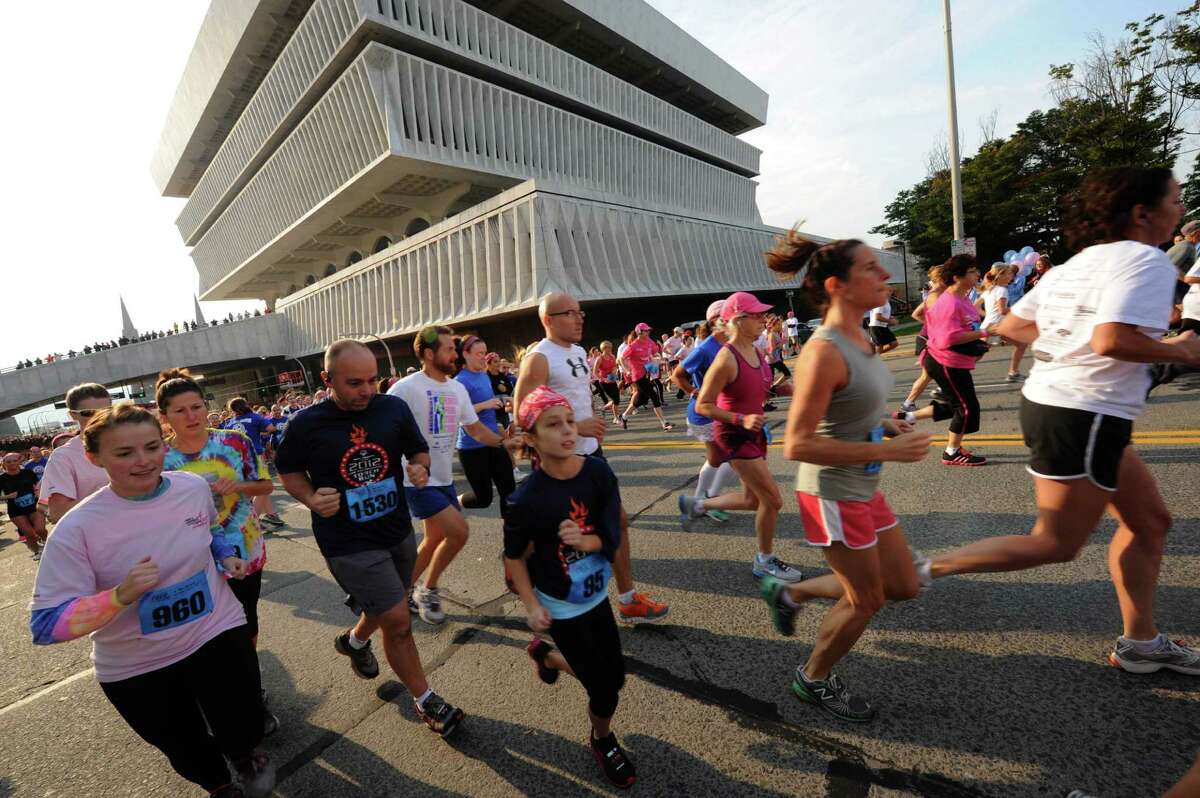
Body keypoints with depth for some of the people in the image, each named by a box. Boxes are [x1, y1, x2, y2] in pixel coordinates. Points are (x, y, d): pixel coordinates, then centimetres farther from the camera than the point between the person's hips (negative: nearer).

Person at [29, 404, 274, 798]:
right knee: (188, 753, 23)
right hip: (135, 669, -1)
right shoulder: (77, 528, -22)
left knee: (243, 736, 12)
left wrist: (227, 554, -5)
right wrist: (121, 594, -36)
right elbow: (45, 625, -21)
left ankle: (246, 755, 50)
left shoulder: (194, 487, -11)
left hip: (217, 634, 1)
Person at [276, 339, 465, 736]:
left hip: (398, 532, 5)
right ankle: (424, 699, 20)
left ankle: (354, 641, 59)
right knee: (398, 621, -5)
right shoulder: (305, 424, -13)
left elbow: (419, 450, 5)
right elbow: (288, 472, 2)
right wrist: (312, 499, -17)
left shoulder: (394, 408, -8)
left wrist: (420, 468, -17)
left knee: (387, 610, 25)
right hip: (349, 544, -4)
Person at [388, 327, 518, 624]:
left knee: (436, 538, 16)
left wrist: (503, 441, -10)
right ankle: (428, 590, 13)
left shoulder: (458, 388, 4)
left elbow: (475, 428, 8)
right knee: (459, 531, -12)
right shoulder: (406, 388, -18)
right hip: (417, 481, -8)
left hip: (443, 478, 8)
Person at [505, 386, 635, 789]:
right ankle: (603, 741, 42)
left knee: (614, 674, 18)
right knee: (605, 689, 6)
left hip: (597, 594, 4)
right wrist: (531, 606, -12)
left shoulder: (599, 473, -17)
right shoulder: (526, 499, -25)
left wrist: (583, 540, -34)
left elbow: (612, 538, -15)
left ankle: (544, 654, 43)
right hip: (560, 607, -4)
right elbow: (513, 556, -9)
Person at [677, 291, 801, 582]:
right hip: (734, 436, -9)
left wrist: (781, 389, 1)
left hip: (754, 433, 9)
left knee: (753, 500, 19)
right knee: (772, 500, -3)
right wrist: (741, 419, -29)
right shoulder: (726, 359, -22)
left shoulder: (756, 352, 4)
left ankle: (697, 504, 38)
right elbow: (703, 406, -20)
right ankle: (764, 561, 20)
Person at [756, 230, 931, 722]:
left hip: (863, 488, 9)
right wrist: (885, 451, -23)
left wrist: (884, 425, 2)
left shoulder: (857, 339, 3)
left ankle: (792, 593, 33)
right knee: (865, 601, 10)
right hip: (833, 494, -9)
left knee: (904, 587, 20)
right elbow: (797, 445, -27)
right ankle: (814, 679, 37)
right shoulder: (824, 352, -25)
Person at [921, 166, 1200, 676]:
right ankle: (928, 569, 1)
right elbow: (1113, 341, -27)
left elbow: (1011, 326, 15)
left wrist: (1070, 341, 14)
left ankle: (1139, 642, 31)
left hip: (1049, 402, 10)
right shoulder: (1146, 260, -13)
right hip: (1083, 416, -10)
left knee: (1149, 519, 21)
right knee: (1057, 545, 2)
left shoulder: (1075, 265, 14)